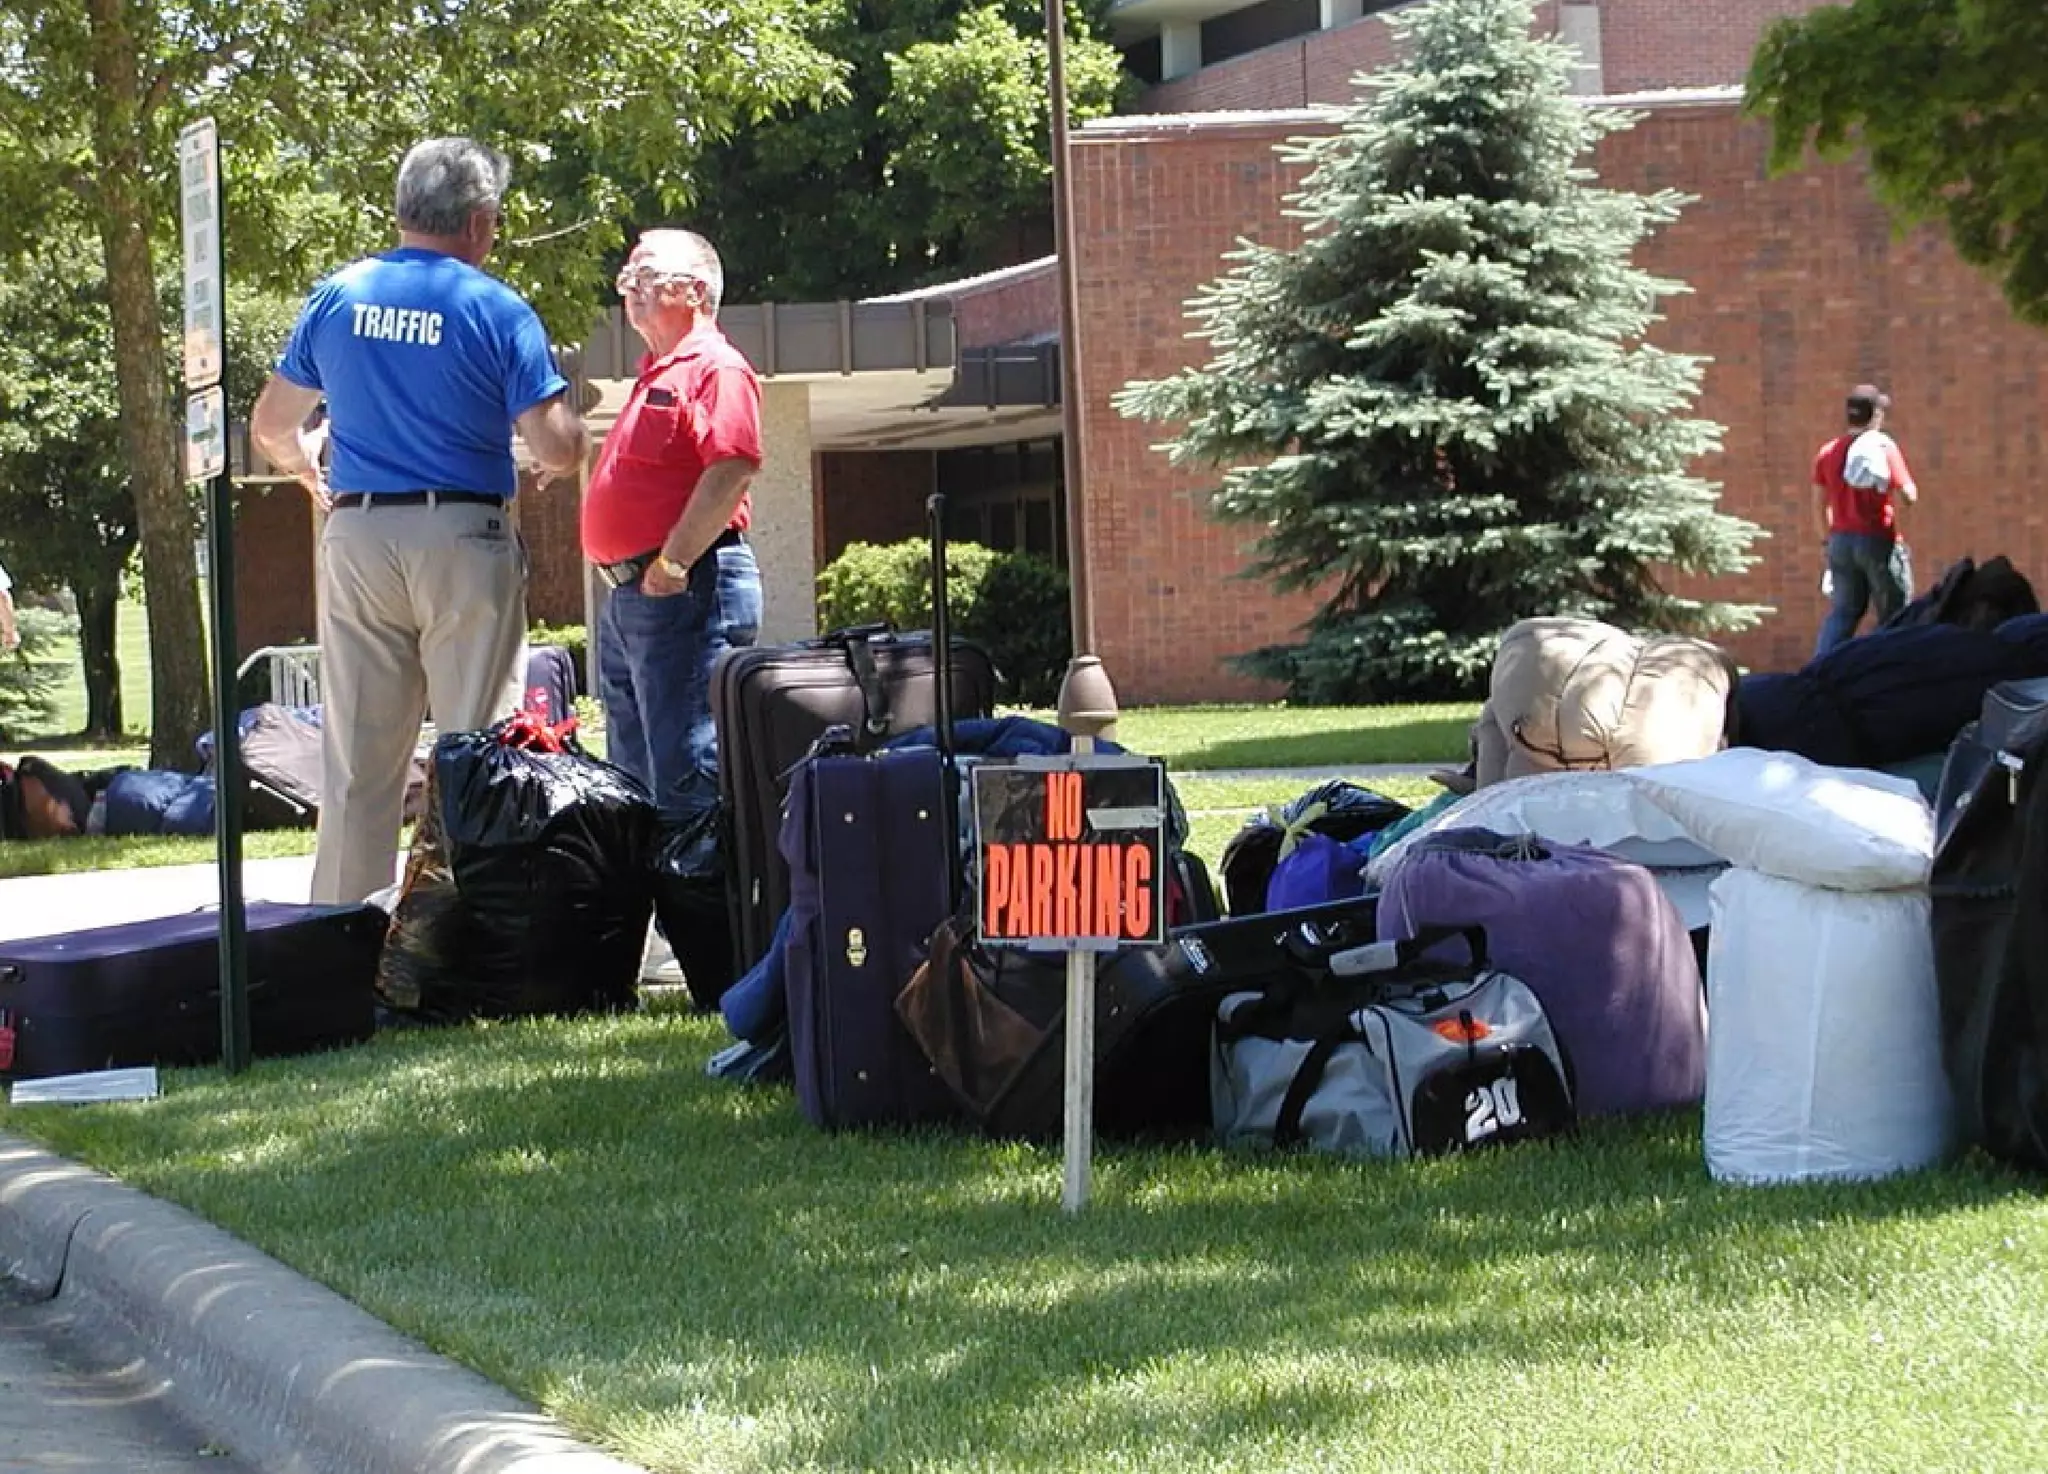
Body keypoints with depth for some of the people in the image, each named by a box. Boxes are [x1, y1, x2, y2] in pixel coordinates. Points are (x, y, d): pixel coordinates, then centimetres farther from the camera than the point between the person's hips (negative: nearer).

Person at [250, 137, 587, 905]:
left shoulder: (336, 297, 6)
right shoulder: (496, 310, -6)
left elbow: (270, 425, 14)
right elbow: (558, 451, -10)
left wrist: (309, 467, 35)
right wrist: (566, 415, 13)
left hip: (356, 534, 4)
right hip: (463, 539, -4)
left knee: (356, 758, 7)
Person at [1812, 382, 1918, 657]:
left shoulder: (1828, 452, 7)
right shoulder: (1884, 447, -10)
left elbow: (1819, 504, 11)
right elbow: (1907, 495, -15)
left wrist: (1828, 539, 21)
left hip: (1841, 540, 5)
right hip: (1879, 542, -5)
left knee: (1841, 613, 9)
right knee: (1894, 616, 3)